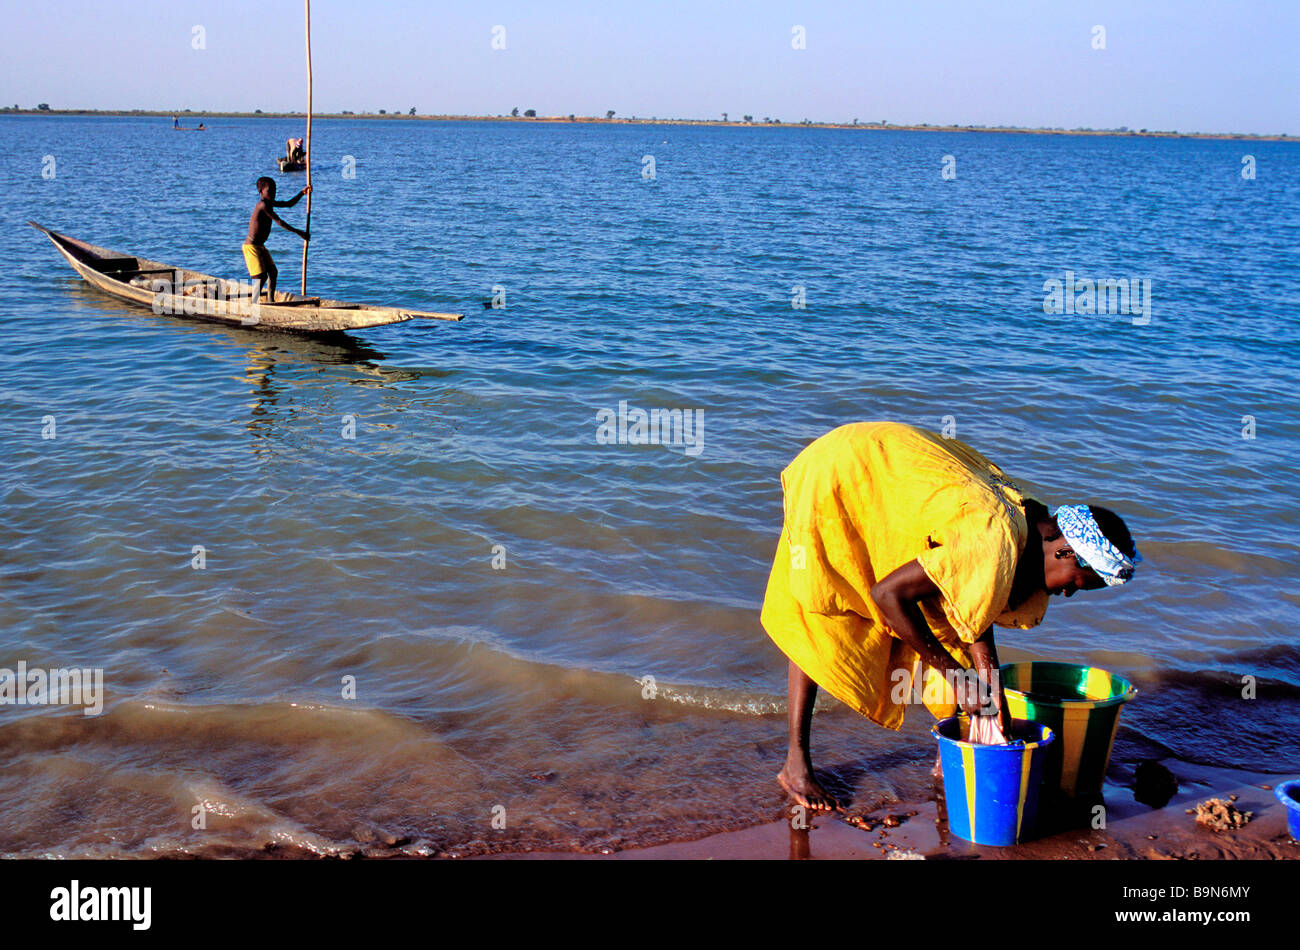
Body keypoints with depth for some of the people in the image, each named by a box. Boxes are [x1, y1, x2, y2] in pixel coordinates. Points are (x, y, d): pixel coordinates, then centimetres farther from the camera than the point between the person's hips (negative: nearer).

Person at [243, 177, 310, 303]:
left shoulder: (269, 203, 11)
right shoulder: (263, 205, -19)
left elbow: (289, 204, 23)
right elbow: (279, 222, -22)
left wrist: (302, 193, 12)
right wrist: (298, 232, -20)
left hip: (260, 246, 10)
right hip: (251, 247, -10)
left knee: (273, 272, 15)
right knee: (261, 276, -16)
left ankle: (271, 301, 23)